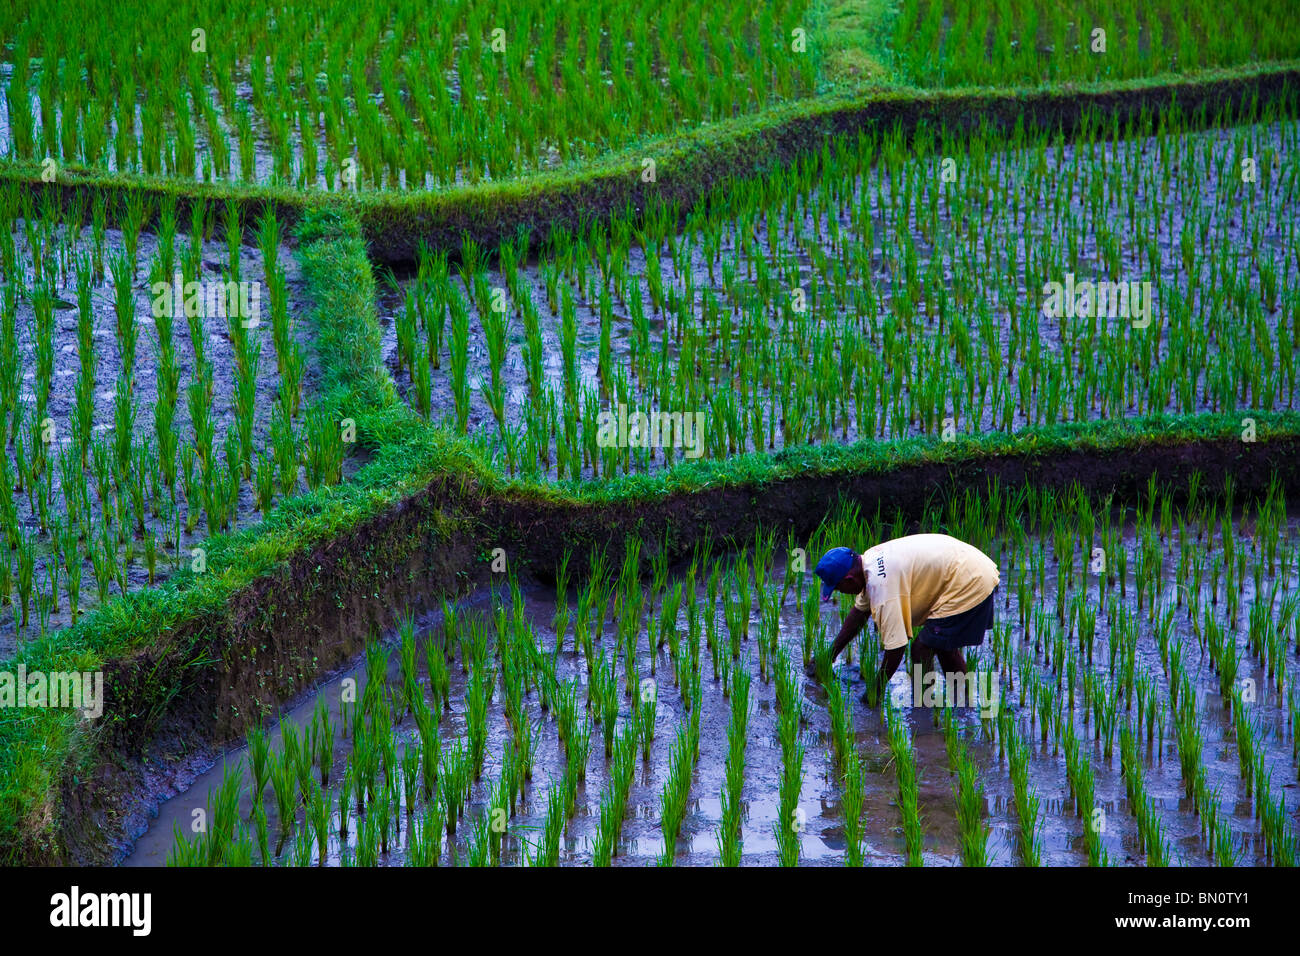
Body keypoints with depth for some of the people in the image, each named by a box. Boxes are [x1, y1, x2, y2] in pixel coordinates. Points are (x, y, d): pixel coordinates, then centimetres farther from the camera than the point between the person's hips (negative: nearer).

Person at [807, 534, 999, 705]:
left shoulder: (882, 584, -26)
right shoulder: (869, 559, 4)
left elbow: (895, 646, -22)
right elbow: (859, 612, 18)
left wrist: (876, 690, -10)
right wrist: (829, 657, 22)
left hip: (969, 586, -10)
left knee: (922, 651, -7)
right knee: (944, 645, 27)